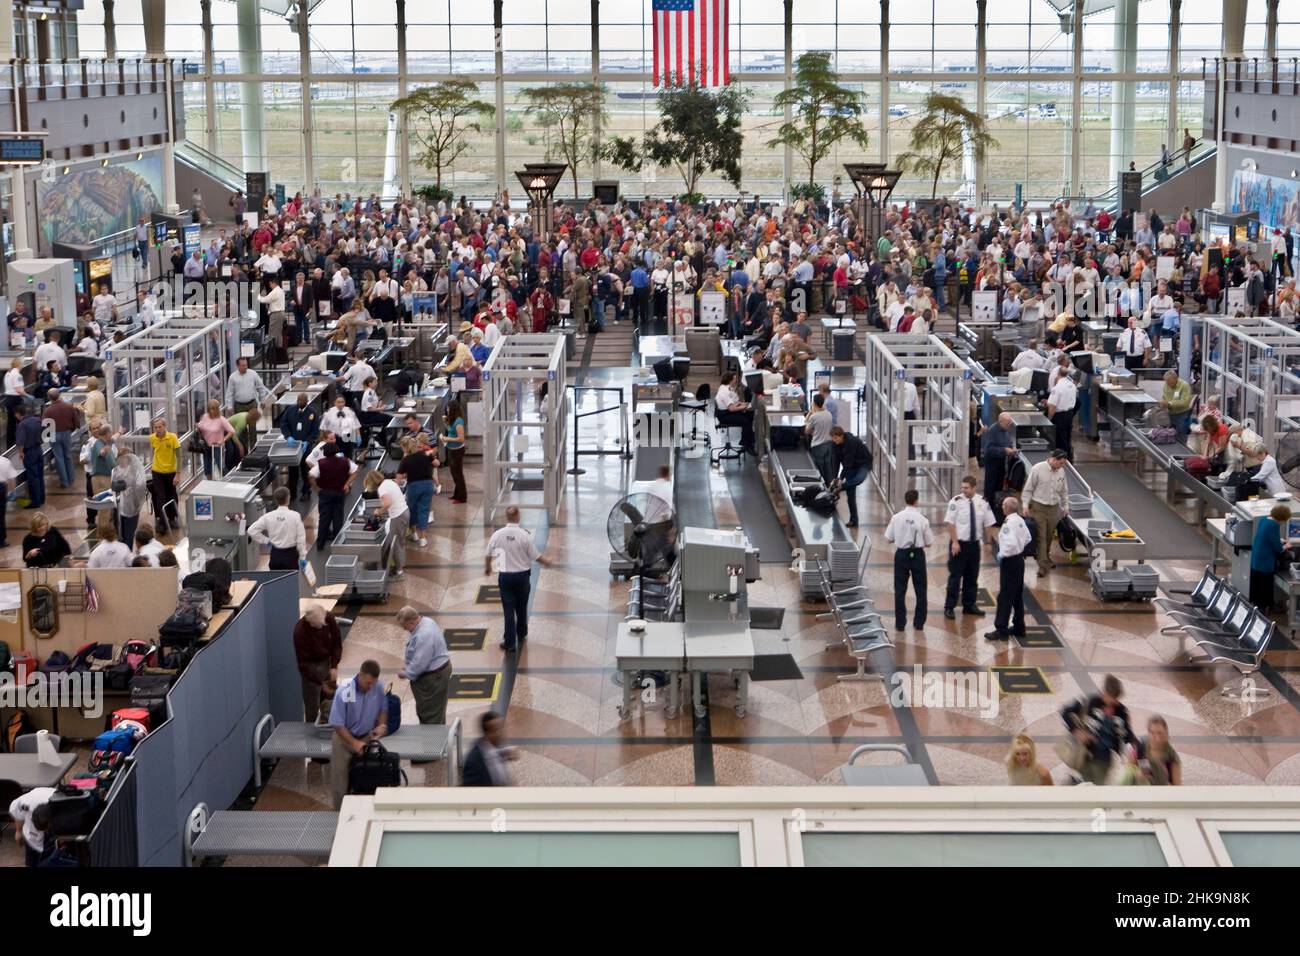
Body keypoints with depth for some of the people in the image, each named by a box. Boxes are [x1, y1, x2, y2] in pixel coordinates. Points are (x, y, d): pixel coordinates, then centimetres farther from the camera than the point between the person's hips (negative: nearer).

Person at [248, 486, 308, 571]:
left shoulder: (268, 516, -7)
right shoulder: (295, 516, -14)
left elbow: (251, 530, -7)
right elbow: (301, 538, -11)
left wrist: (265, 540, 3)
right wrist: (303, 557, -3)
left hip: (275, 554, 3)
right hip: (291, 554, -3)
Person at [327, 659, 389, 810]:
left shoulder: (378, 688, -14)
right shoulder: (344, 692, -25)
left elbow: (383, 708, 7)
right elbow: (338, 725, -20)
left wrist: (382, 724, -11)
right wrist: (354, 743, -26)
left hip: (367, 736, 3)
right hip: (345, 736, -3)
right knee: (339, 772, -7)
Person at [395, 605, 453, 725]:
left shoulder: (424, 635, -31)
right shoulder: (424, 622, 1)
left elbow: (419, 663, -28)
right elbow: (411, 647, 17)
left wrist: (406, 674, -12)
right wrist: (405, 661, 5)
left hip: (433, 677, -11)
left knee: (431, 714, -1)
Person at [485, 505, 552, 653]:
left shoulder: (497, 534, -10)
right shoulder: (525, 535, -17)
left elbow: (489, 555, 4)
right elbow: (536, 557, -11)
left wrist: (487, 568, 25)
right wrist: (547, 562, 11)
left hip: (505, 576, 0)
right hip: (522, 576, 0)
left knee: (508, 610, 5)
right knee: (521, 608, 20)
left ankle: (510, 643, 4)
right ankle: (521, 635, 39)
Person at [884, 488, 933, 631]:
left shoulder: (896, 518, -9)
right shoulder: (922, 519, -11)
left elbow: (889, 539, -3)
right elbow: (928, 543, -5)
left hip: (901, 554, 0)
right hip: (918, 554, 0)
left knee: (900, 590, 9)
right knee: (920, 589, 13)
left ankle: (900, 623, 11)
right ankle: (919, 622, 19)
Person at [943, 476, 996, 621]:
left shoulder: (982, 502, 0)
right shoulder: (956, 501, -11)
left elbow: (987, 524, 6)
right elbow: (950, 523, -10)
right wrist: (955, 542, -15)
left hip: (974, 544, 4)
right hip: (959, 544, -4)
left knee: (972, 576, 14)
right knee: (955, 576, -1)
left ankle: (969, 605, 27)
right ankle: (949, 607, 7)